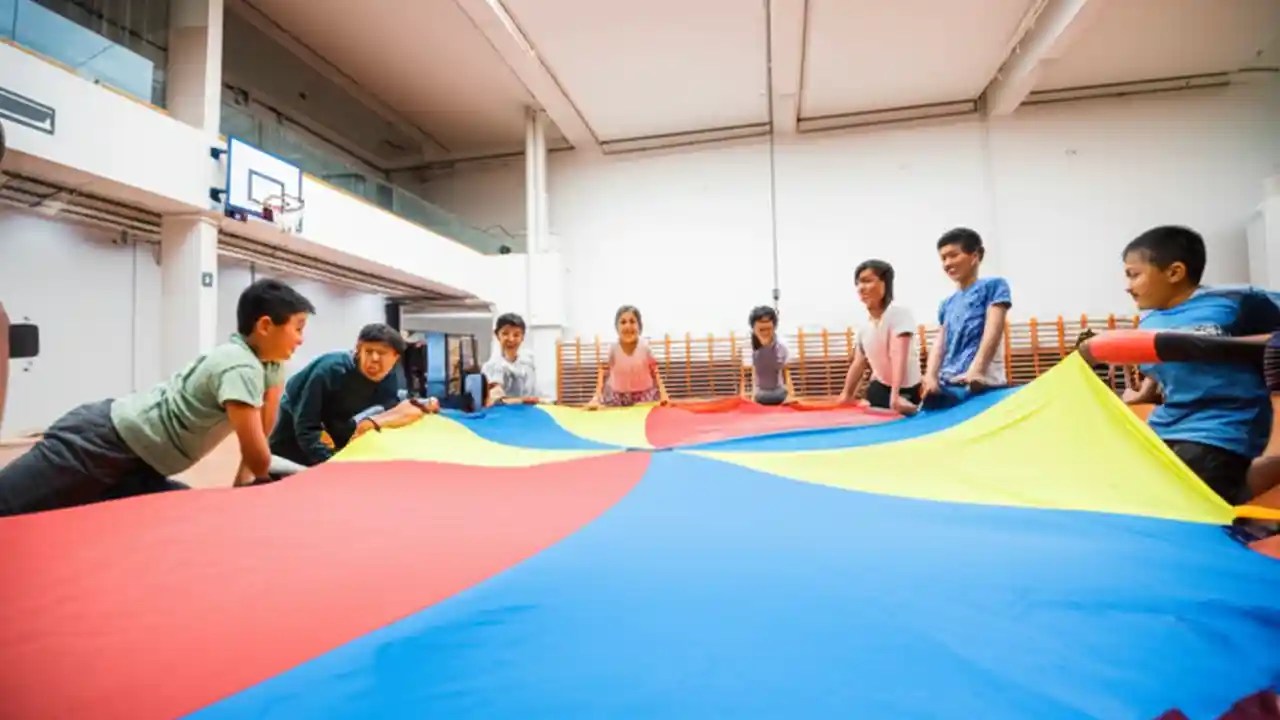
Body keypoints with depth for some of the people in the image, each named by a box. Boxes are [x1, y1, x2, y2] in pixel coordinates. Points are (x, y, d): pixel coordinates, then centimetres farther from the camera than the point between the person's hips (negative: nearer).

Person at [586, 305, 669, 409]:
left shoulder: (645, 347, -9)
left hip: (645, 395, 1)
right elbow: (603, 374, -9)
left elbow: (655, 372, -2)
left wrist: (663, 393, -11)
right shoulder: (613, 349, -12)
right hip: (618, 396, 0)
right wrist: (596, 398, -17)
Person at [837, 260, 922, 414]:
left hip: (904, 391, -6)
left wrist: (895, 395, -39)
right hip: (880, 388, 6)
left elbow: (899, 357, -29)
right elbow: (859, 363, 12)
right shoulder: (865, 325, 4)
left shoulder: (899, 313, -18)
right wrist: (846, 395, 15)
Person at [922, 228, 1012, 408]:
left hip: (981, 385, -6)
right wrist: (930, 377, -9)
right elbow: (939, 344, 10)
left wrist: (975, 370, -24)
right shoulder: (947, 304, 20)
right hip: (946, 386, 6)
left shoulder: (993, 286, 4)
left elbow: (992, 332, -9)